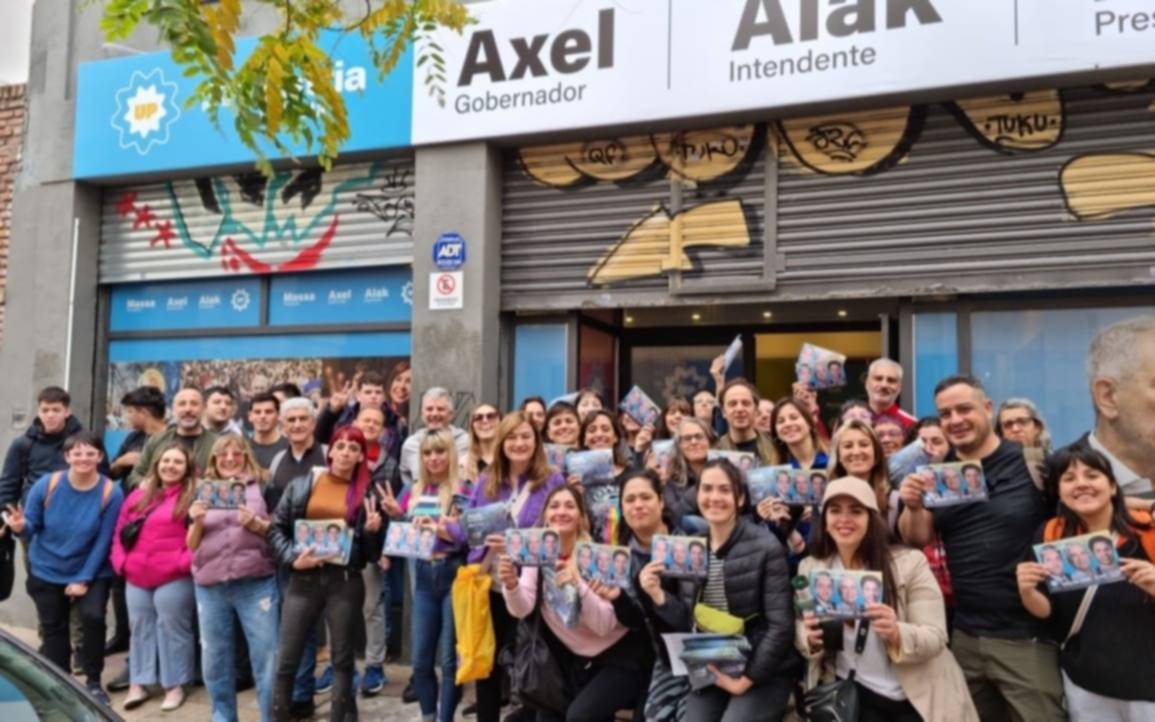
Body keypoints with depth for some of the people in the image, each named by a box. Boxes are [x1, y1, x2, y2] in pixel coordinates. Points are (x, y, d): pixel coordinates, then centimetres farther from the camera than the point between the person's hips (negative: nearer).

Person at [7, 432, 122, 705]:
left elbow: (103, 541, -16)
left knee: (93, 617, -20)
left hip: (92, 573, -2)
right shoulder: (46, 485, -14)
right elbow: (32, 528, -7)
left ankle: (93, 682, 0)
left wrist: (84, 579, -17)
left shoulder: (110, 493, -18)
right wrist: (21, 527, -31)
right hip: (46, 572, 2)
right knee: (53, 629, 12)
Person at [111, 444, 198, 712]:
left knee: (172, 628, 1)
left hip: (174, 578, -5)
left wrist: (184, 562, -17)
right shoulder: (138, 495, 13)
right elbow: (121, 532, 16)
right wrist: (121, 561, 5)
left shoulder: (193, 496, -6)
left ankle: (175, 685, 12)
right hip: (137, 577, 6)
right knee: (140, 628, 12)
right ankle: (138, 684, 23)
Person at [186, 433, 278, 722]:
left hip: (256, 583, -3)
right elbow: (191, 545, 11)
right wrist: (196, 522, -8)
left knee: (266, 655, -2)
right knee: (214, 659, 11)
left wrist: (257, 524, -15)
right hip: (210, 585, 3)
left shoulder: (262, 486, 4)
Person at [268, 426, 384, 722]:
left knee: (342, 658, 9)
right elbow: (277, 528, 5)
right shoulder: (301, 485, 5)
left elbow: (372, 553, 7)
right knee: (287, 660, 3)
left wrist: (372, 530, -12)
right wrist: (292, 558, -9)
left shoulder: (366, 494, 6)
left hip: (346, 582, 0)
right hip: (304, 578, 0)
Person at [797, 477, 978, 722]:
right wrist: (811, 639, -19)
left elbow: (935, 638, -11)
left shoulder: (909, 562, -9)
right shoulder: (810, 568, 0)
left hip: (916, 697, -2)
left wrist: (897, 634, -30)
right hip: (853, 694, 2)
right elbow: (803, 642, 4)